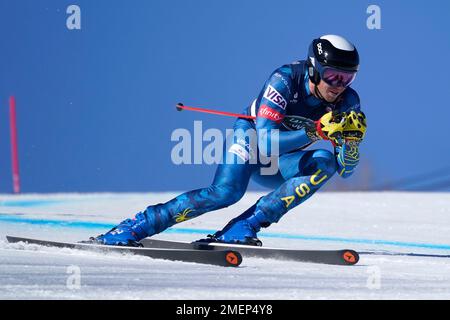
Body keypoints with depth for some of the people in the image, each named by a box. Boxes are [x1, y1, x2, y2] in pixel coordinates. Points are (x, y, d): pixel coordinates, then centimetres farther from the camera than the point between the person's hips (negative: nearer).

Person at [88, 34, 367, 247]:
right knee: (226, 192, -32)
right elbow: (265, 143, -39)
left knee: (326, 164, -27)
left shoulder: (347, 102, -18)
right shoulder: (285, 80, -29)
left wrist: (352, 138, -37)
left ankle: (242, 228, -30)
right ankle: (132, 228, -22)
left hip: (279, 163, 4)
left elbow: (346, 170, -17)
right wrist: (316, 131, -48)